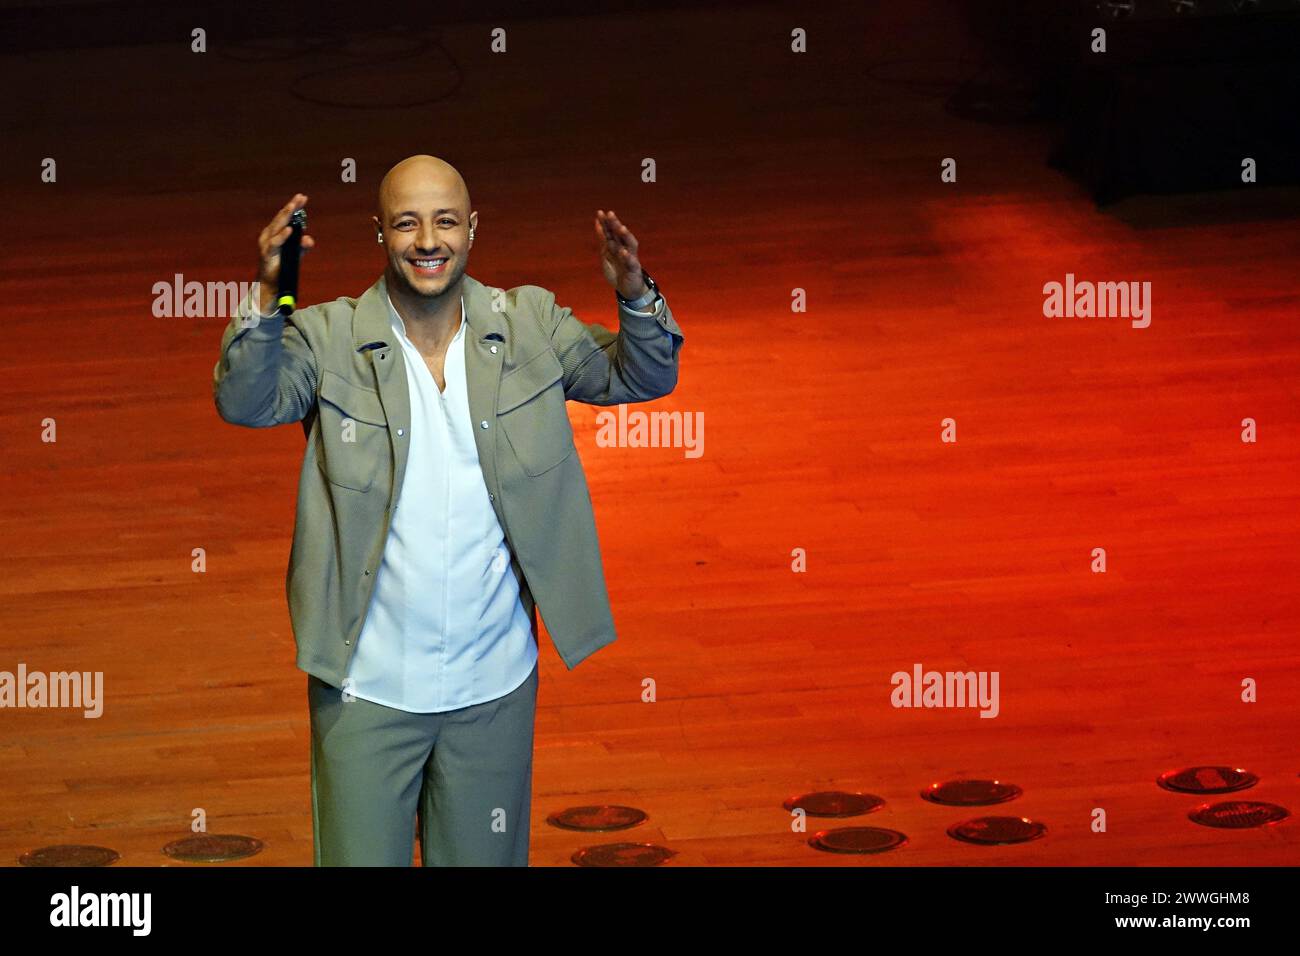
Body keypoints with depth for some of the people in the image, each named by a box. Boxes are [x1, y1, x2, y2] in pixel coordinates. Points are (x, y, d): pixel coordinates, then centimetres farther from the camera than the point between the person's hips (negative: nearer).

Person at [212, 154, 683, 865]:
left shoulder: (530, 324, 2)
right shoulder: (329, 339, -6)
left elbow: (643, 377, 6)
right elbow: (245, 401, -18)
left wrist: (636, 295, -14)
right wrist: (267, 294, -33)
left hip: (494, 687, 3)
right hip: (367, 690, -2)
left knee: (485, 860, 16)